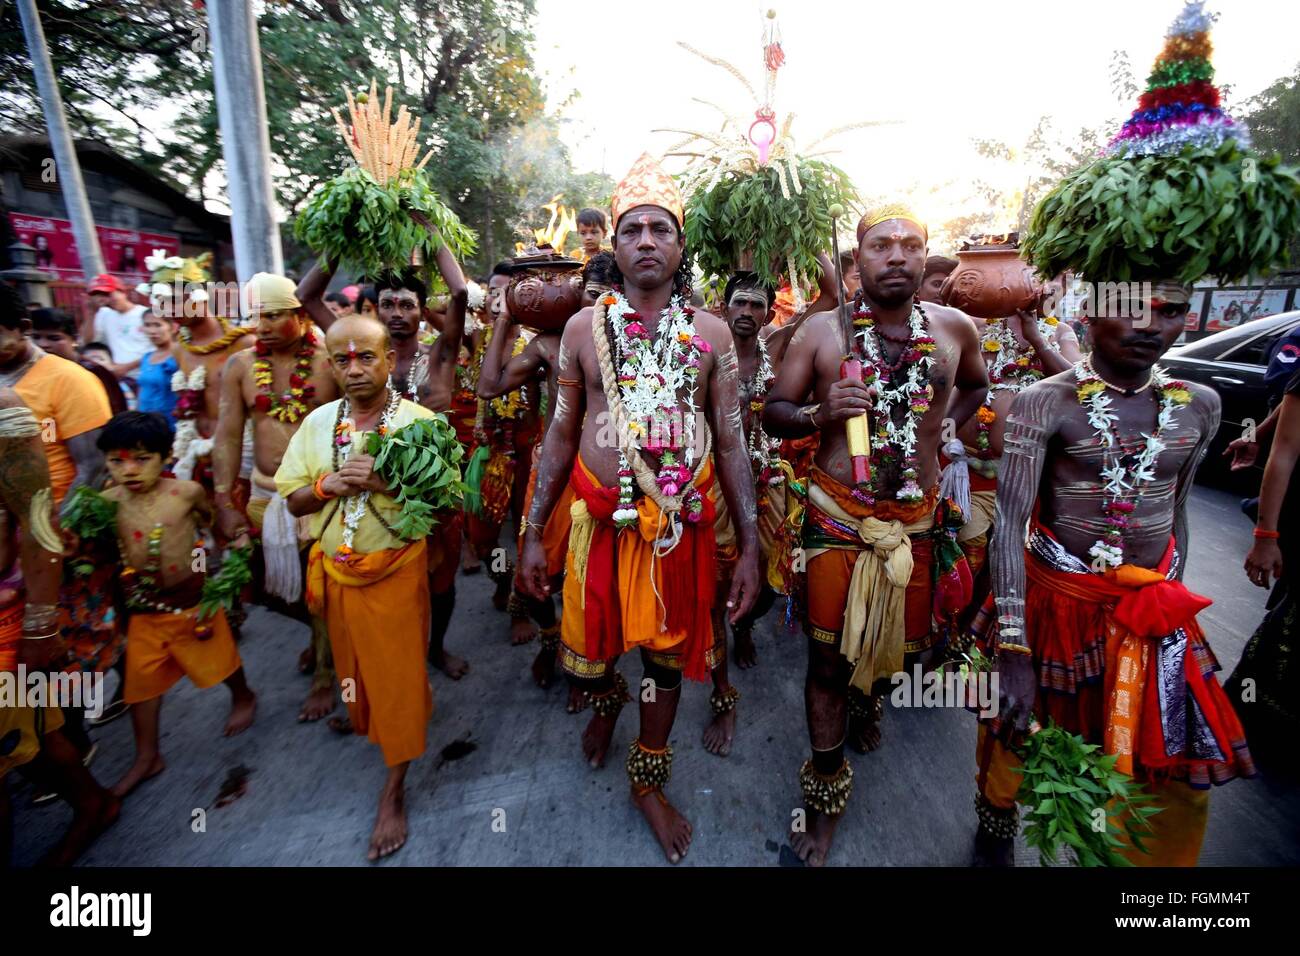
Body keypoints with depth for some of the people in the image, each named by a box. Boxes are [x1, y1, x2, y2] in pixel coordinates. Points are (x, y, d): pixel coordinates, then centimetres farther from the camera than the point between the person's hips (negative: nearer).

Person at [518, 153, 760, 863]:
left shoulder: (709, 333, 0)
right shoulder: (584, 327, 1)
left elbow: (731, 442, 1)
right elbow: (560, 435, 3)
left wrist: (749, 545, -3)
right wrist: (534, 533, 1)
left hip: (682, 523, 0)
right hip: (599, 518, 0)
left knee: (667, 654, 14)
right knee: (590, 648, 16)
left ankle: (647, 782, 39)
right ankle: (607, 698, 54)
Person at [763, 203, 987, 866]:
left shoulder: (954, 328, 2)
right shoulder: (820, 331, -5)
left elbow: (975, 386, 23)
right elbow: (773, 412, -1)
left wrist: (945, 424, 5)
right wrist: (820, 413, -21)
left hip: (918, 517, 3)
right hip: (838, 515, -3)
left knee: (904, 643, 18)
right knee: (828, 656, 3)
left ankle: (867, 695, 55)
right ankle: (825, 787, 24)